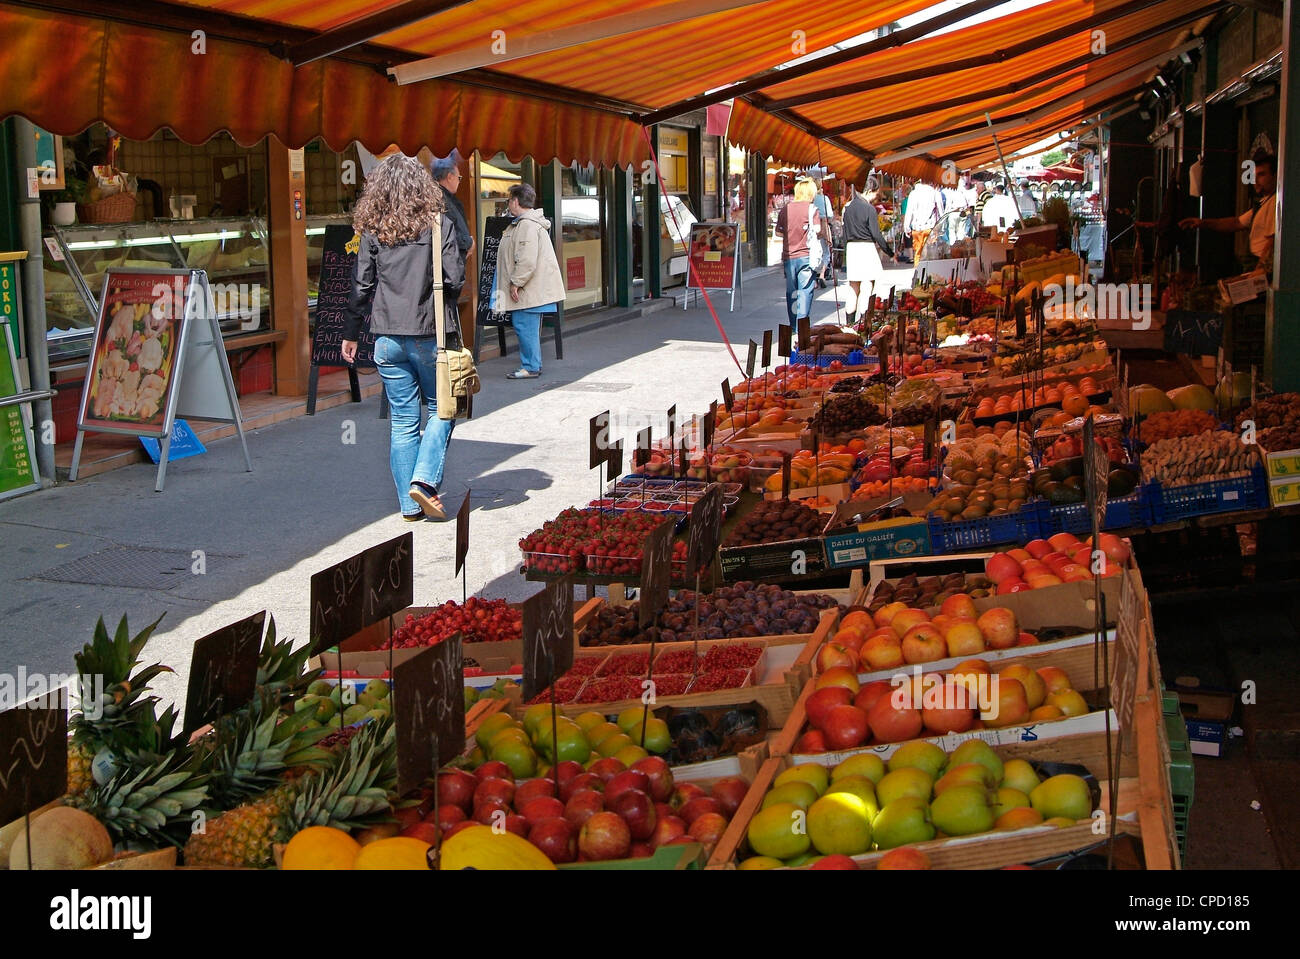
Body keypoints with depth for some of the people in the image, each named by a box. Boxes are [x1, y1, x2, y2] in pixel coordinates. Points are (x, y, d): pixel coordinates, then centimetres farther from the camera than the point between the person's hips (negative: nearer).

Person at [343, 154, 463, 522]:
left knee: (402, 420, 9)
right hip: (431, 336, -2)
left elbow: (362, 285, 3)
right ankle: (424, 481, -5)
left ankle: (410, 505, 11)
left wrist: (350, 333, 13)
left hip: (389, 338, 3)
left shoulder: (373, 230, 2)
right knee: (440, 410, 13)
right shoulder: (438, 222, -5)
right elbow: (455, 278, -9)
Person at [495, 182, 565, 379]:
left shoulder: (527, 225, -18)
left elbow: (527, 261, -25)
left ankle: (530, 368, -3)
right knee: (529, 328, 15)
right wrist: (516, 282, 25)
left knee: (525, 327, -7)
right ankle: (534, 365, 22)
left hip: (530, 288, -11)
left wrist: (516, 282, -19)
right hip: (531, 288, 11)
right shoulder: (522, 223, 18)